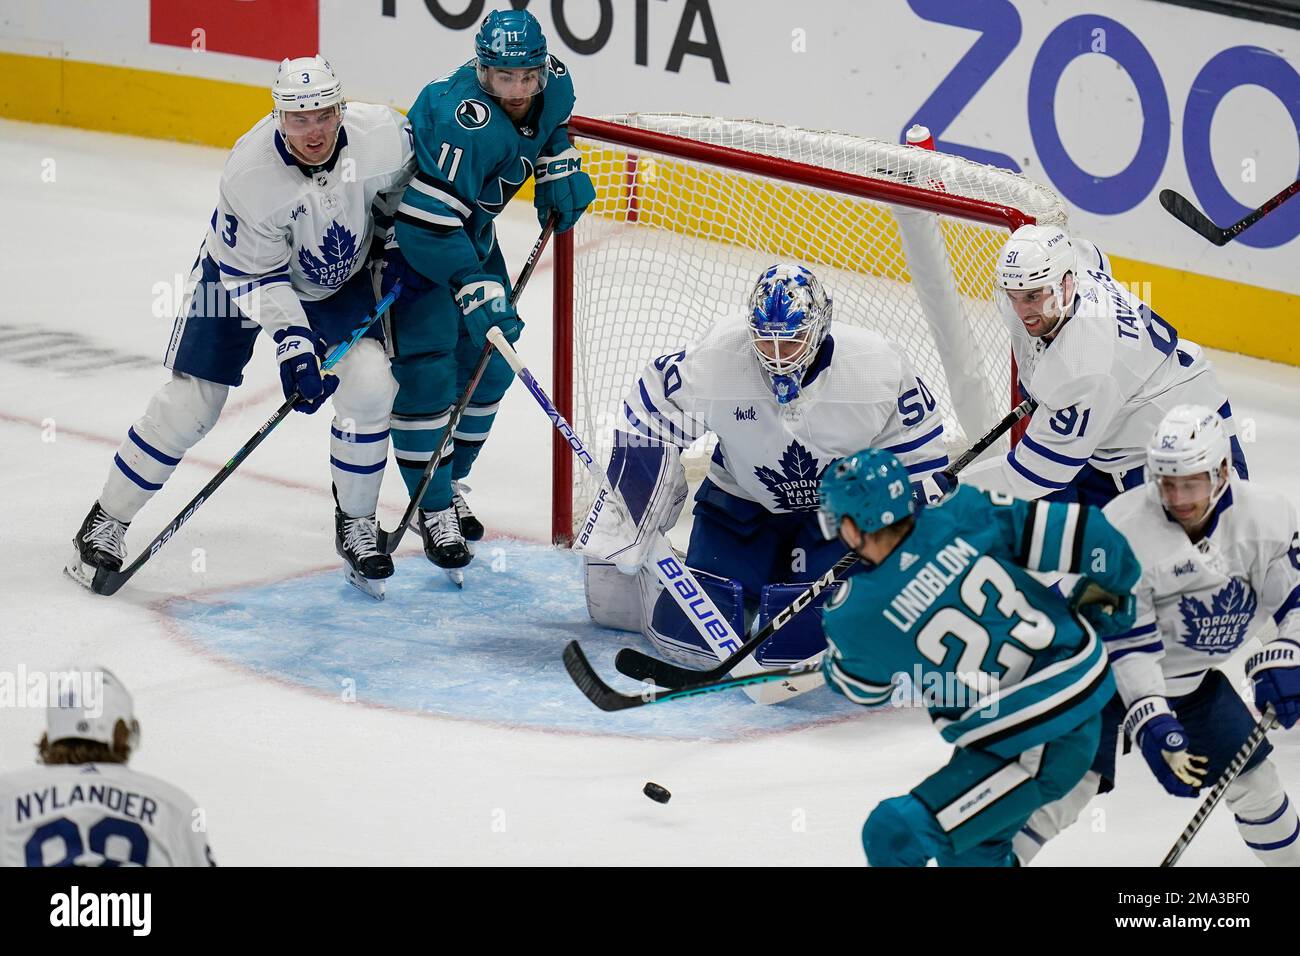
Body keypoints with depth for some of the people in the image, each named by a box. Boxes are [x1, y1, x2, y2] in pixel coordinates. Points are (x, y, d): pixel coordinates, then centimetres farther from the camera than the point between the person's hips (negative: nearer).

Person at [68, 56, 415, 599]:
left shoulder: (380, 135, -27)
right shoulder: (249, 175, -35)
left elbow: (404, 189, -2)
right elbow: (258, 275, -25)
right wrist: (291, 340, -33)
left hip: (341, 278, 3)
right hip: (243, 271, -3)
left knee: (369, 386, -17)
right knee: (189, 405, -6)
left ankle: (355, 525, 4)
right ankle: (106, 523, 10)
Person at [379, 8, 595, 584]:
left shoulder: (554, 85, -13)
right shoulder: (464, 120, -37)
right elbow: (427, 219, -37)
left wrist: (559, 168, 2)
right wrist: (474, 287, -38)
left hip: (471, 230, 8)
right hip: (408, 232, -8)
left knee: (489, 363, 13)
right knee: (426, 374, -11)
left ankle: (451, 484, 31)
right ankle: (433, 511, 1)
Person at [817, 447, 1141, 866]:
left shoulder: (852, 616, -12)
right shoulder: (966, 514, -7)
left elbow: (863, 689, 11)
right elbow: (1082, 532, -6)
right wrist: (1108, 593, 14)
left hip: (1034, 751, -7)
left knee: (895, 836, -2)